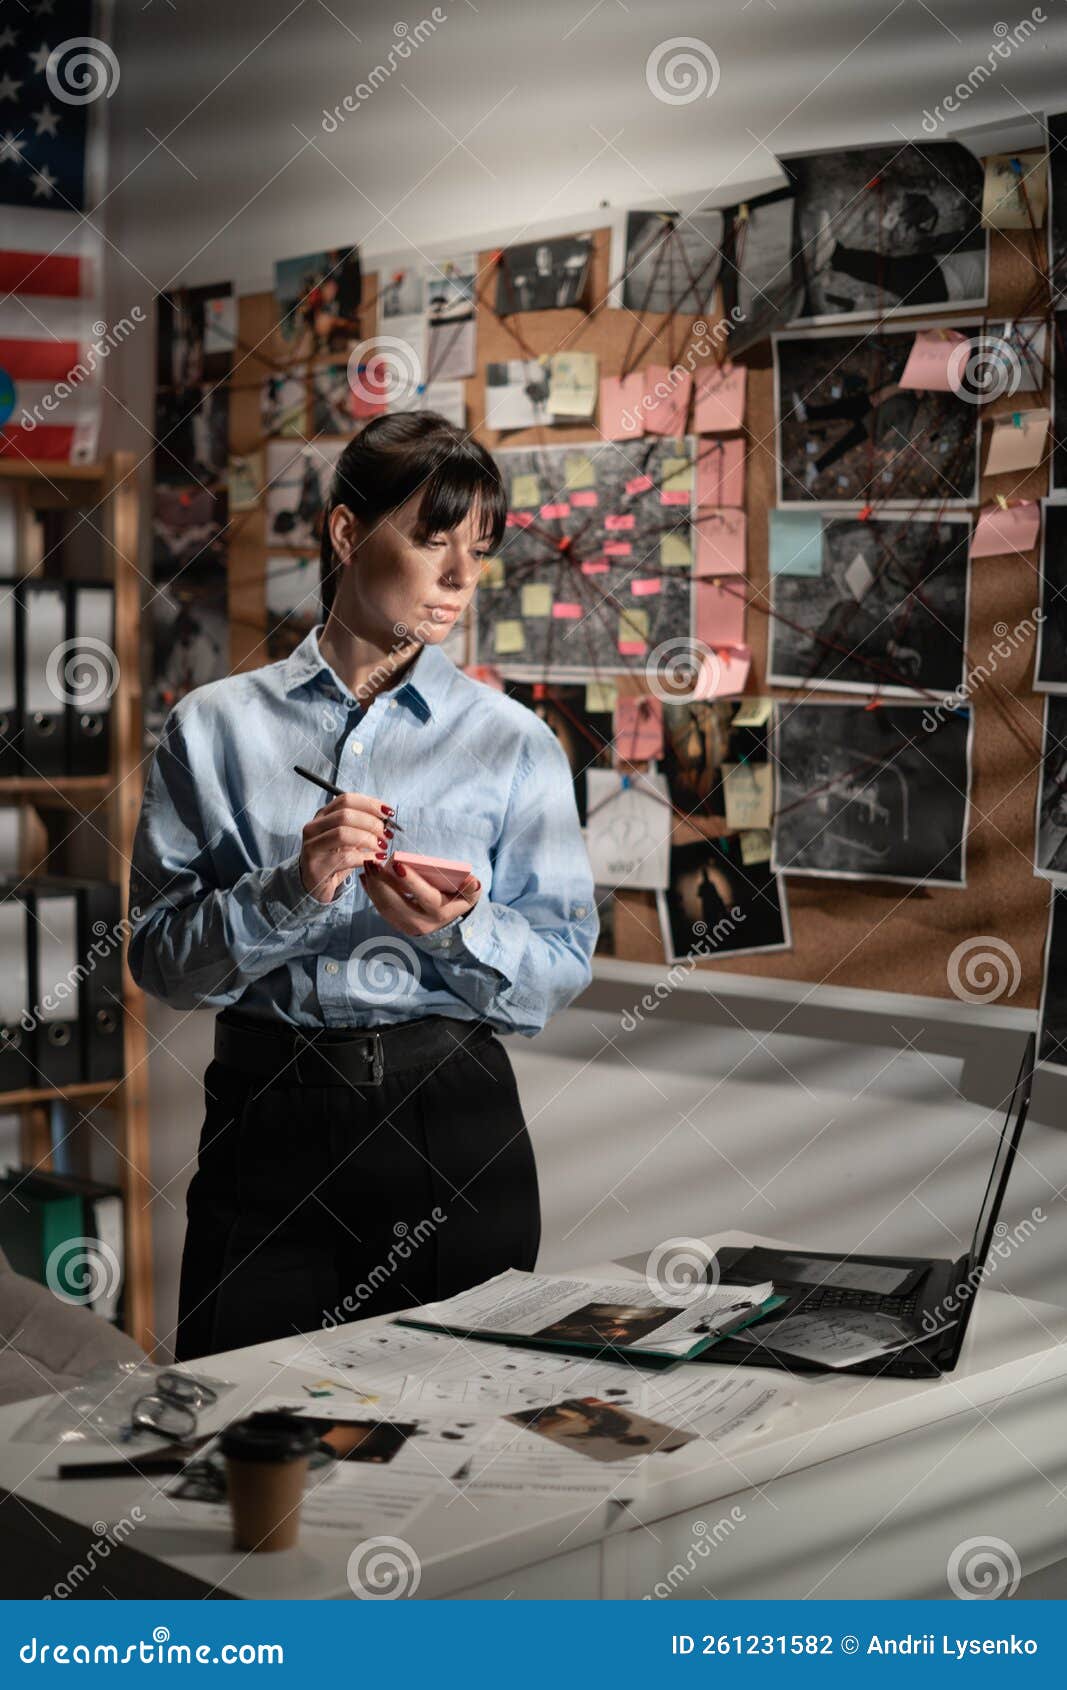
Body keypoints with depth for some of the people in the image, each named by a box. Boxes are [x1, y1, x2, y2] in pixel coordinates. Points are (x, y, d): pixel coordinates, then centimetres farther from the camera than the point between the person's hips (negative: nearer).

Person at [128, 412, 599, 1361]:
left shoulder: (513, 741, 5)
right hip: (265, 1119, 0)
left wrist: (457, 929, -18)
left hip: (453, 1123, 0)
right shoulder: (215, 728, 5)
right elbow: (159, 957, -1)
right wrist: (293, 890, -16)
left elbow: (563, 970, 0)